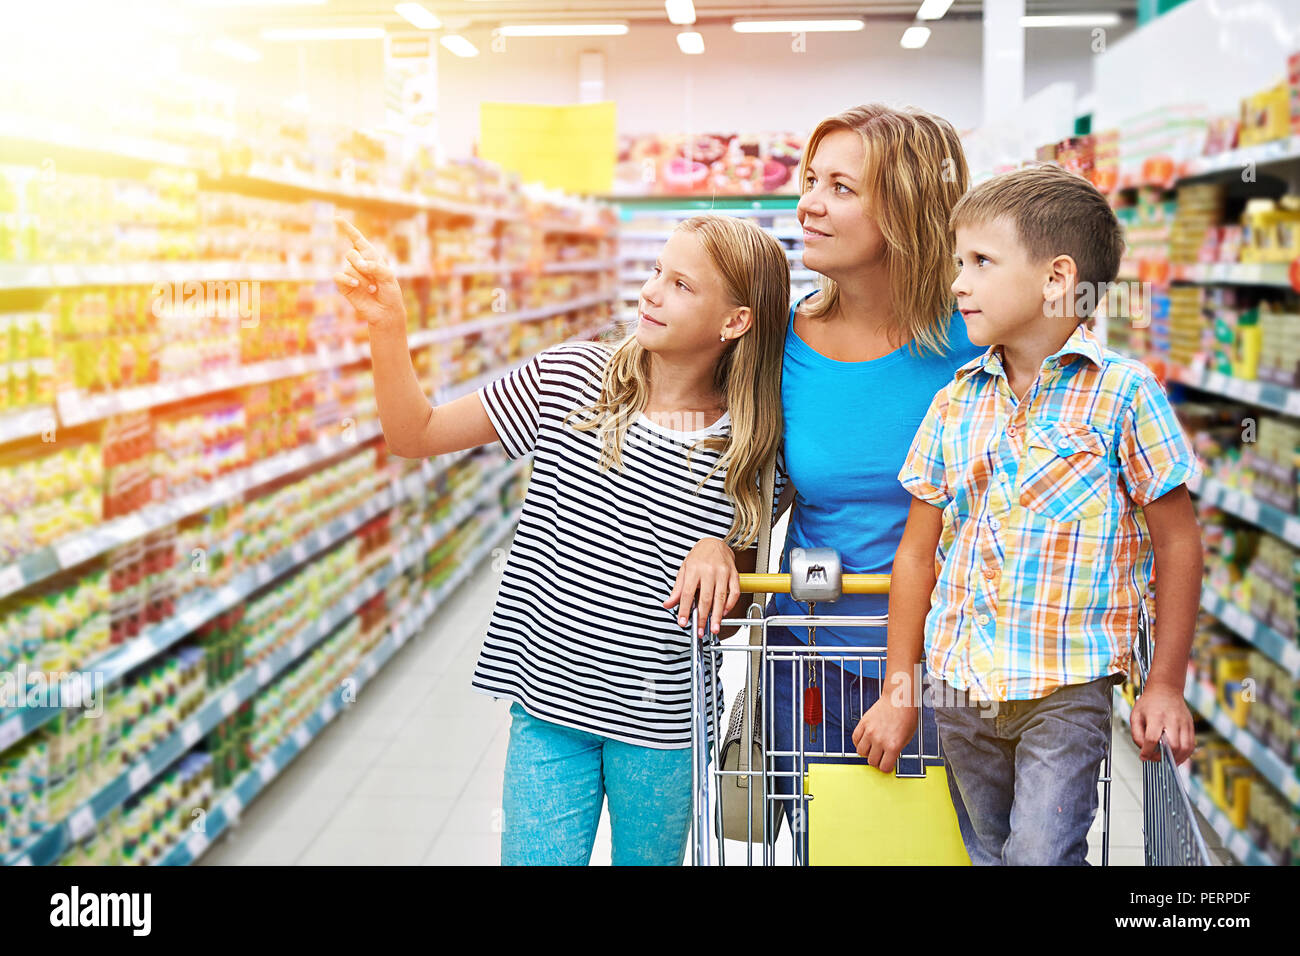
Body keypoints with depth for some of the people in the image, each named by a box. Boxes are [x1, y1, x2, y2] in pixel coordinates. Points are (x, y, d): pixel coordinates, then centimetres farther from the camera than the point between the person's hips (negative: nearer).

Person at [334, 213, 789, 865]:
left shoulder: (747, 444, -7)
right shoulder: (570, 378, -6)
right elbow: (416, 434, -3)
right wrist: (387, 327, -16)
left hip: (658, 722, 0)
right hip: (548, 699, 0)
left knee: (647, 859, 18)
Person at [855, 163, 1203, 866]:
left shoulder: (1122, 393, -9)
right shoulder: (956, 401, 4)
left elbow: (1177, 542, -4)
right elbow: (918, 551, 7)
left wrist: (1165, 685, -3)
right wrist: (899, 692, 7)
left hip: (1068, 684, -4)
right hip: (959, 680, 5)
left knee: (1040, 852, -10)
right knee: (984, 852, 15)